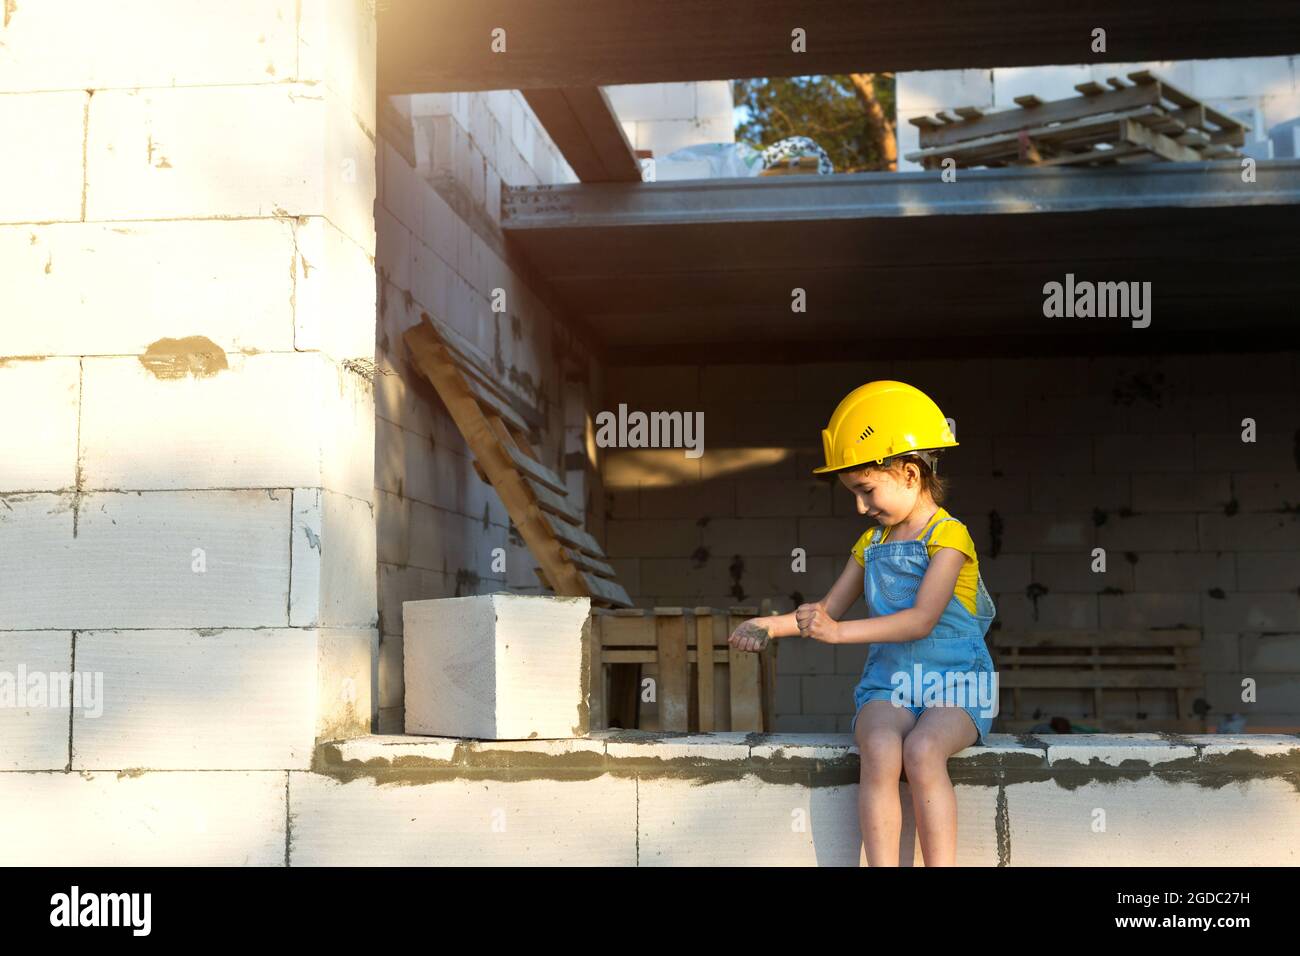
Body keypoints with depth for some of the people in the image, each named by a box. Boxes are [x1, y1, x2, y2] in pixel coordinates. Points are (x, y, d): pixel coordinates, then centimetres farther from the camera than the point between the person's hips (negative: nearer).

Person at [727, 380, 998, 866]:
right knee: (880, 750, -29)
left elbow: (922, 620, -17)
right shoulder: (872, 544, 17)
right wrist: (770, 625, 8)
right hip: (888, 685, 4)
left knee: (921, 751, -35)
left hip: (954, 686, -4)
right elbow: (829, 608, 24)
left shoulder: (948, 536, -6)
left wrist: (838, 632, -22)